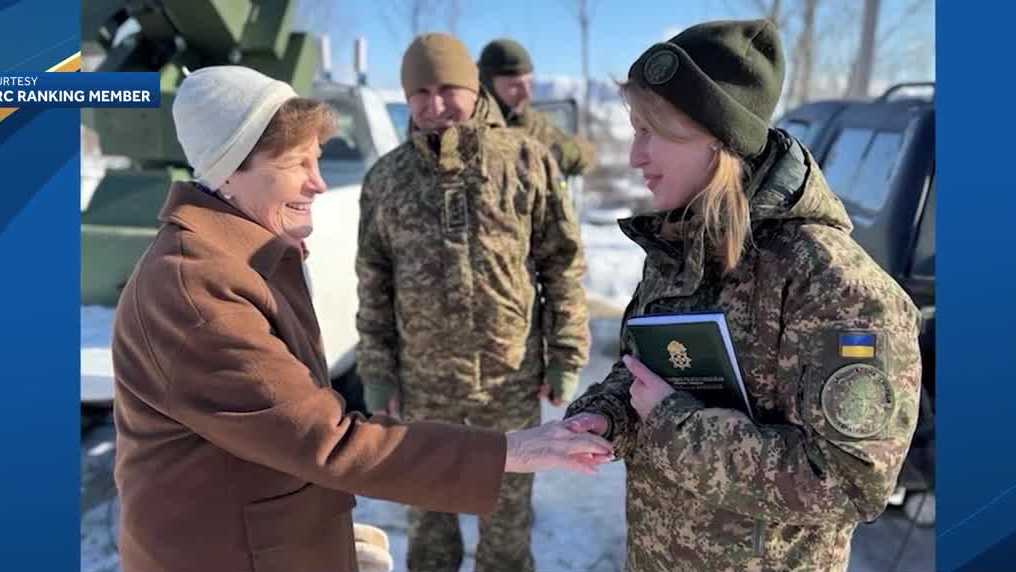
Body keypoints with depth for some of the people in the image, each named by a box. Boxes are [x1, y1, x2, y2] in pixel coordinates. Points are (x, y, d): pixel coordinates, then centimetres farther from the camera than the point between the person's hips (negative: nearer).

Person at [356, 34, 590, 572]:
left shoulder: (527, 161, -6)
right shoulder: (386, 178, -1)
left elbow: (563, 264, -2)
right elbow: (373, 285, 3)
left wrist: (566, 354, -3)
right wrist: (376, 370, 1)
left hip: (512, 376, -1)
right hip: (421, 379, 2)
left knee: (508, 506, 18)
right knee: (427, 506, 21)